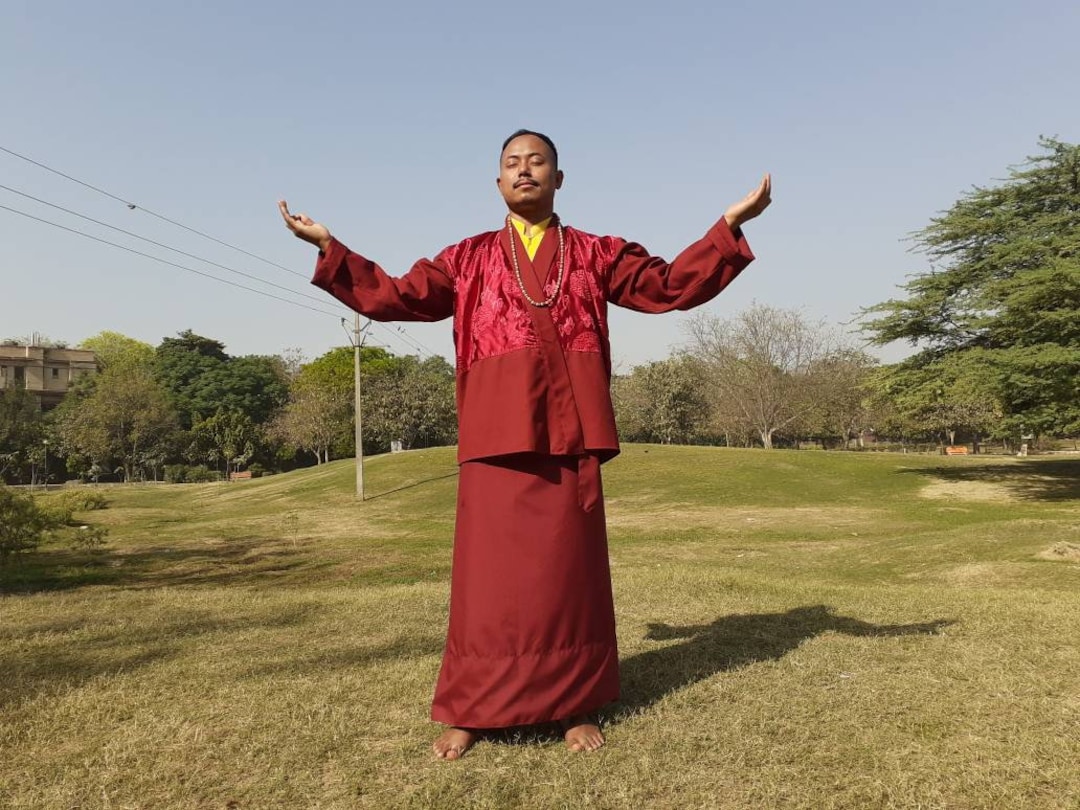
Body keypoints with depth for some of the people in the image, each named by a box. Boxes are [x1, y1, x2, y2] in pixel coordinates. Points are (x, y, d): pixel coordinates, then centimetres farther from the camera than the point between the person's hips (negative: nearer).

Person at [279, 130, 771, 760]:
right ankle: (471, 712, 13)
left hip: (569, 431, 0)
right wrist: (329, 247, 7)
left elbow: (673, 286, 11)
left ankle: (578, 707, 17)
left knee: (570, 569, 5)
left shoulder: (597, 254, 16)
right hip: (496, 433, 0)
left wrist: (730, 224, 3)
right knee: (489, 571, 1)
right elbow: (396, 297, 13)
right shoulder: (468, 258, 16)